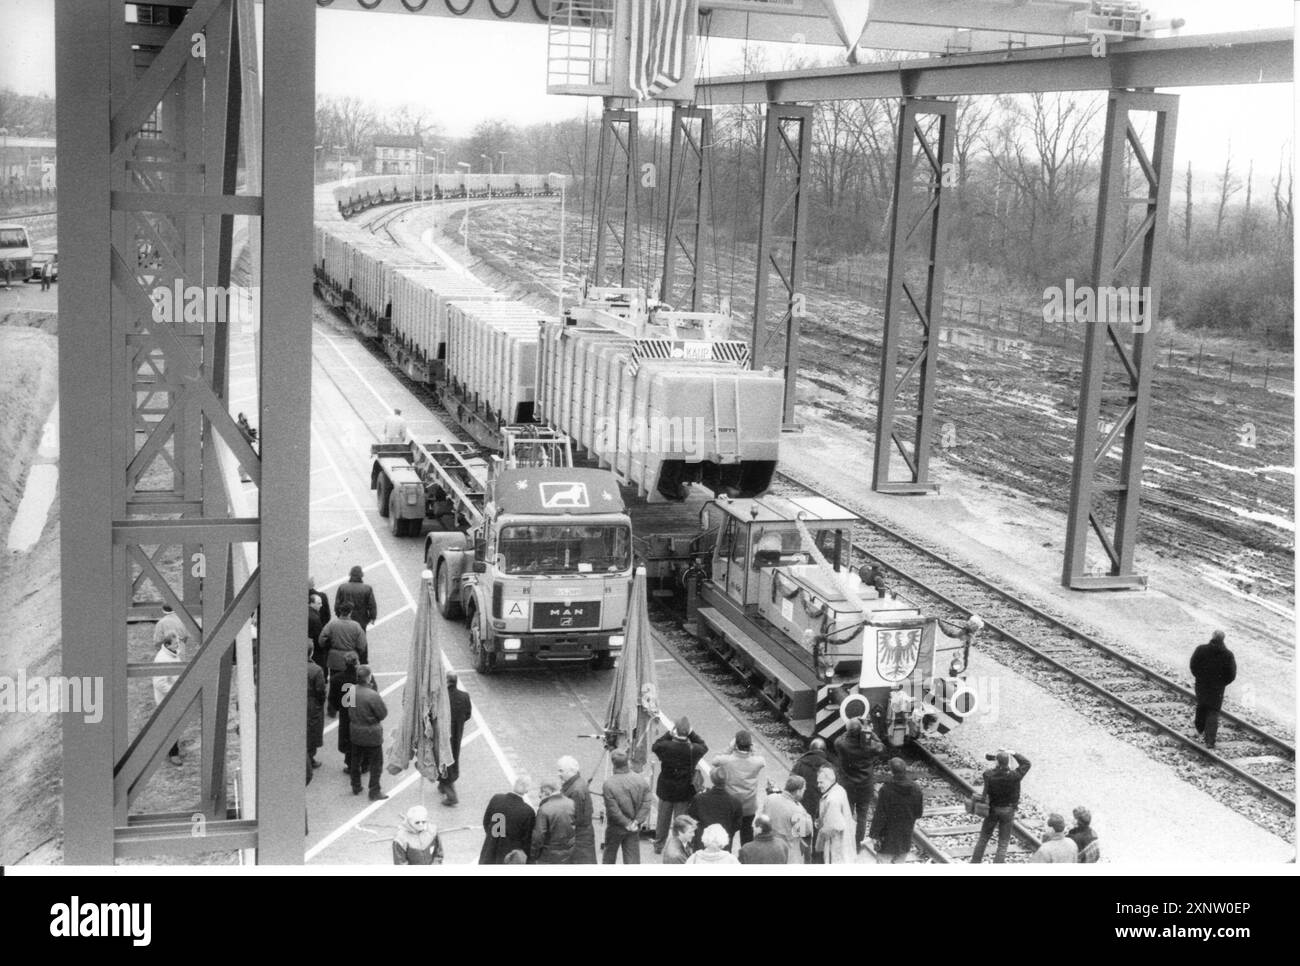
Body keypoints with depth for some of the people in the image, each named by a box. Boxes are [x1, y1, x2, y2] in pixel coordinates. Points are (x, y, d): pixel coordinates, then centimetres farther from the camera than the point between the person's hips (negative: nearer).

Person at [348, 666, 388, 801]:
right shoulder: (372, 695, -27)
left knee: (356, 760, 21)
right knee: (376, 763, 8)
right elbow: (383, 713, -16)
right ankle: (374, 792, 12)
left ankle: (356, 787, 34)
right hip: (372, 734, -6)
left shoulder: (351, 691, -7)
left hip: (355, 732, 6)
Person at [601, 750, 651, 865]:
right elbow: (646, 803, -10)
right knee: (633, 855, 11)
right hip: (635, 829, 3)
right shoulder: (641, 780, -11)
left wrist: (627, 824, -11)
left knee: (609, 855, 20)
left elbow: (613, 810, -21)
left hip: (615, 828, -3)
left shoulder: (608, 784, -23)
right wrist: (637, 821, -11)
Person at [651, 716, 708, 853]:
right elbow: (704, 747, -1)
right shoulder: (694, 750, -25)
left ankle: (658, 846, 39)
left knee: (662, 820, 22)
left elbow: (654, 746, -1)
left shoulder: (665, 746, -24)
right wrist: (691, 734, -7)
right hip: (684, 792, -2)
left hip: (665, 790, 2)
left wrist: (669, 734, -5)